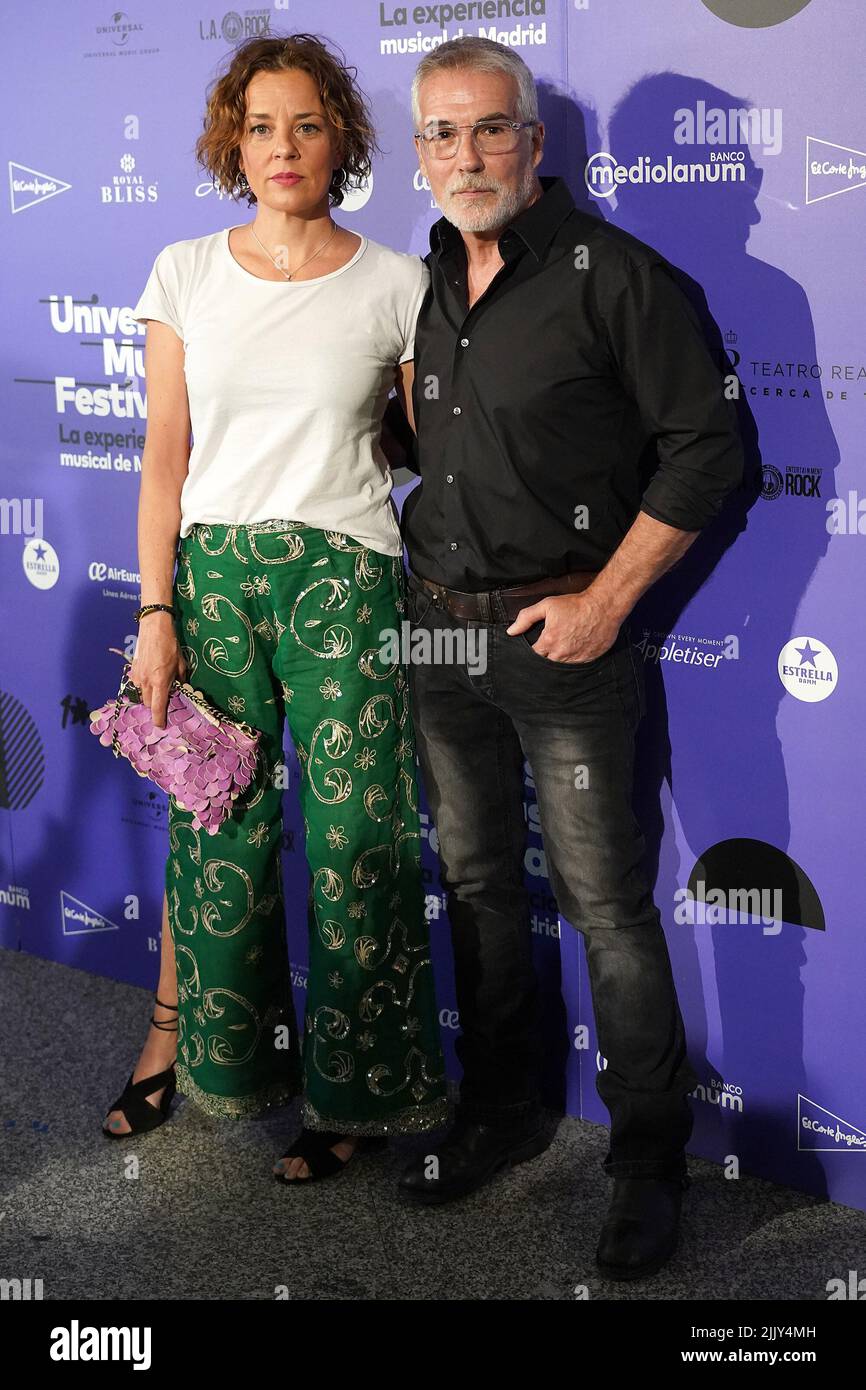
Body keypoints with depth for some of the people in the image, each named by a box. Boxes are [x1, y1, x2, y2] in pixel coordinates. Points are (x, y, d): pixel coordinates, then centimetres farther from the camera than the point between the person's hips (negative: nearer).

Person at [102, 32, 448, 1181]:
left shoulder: (396, 286, 2)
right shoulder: (187, 273, 6)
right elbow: (165, 459, 5)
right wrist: (158, 611, -1)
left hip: (345, 579, -1)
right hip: (211, 572, 2)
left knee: (354, 838, -1)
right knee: (211, 826, 7)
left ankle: (353, 1087, 17)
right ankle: (183, 1035, 30)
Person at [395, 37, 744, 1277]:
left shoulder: (615, 274, -10)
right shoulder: (422, 280, 9)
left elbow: (705, 446, -11)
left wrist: (607, 600, -14)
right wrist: (420, 574, 11)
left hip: (563, 631, -6)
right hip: (439, 627, 6)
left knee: (605, 899, -1)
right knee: (476, 880, 16)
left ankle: (650, 1154, 13)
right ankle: (501, 1109, 32)